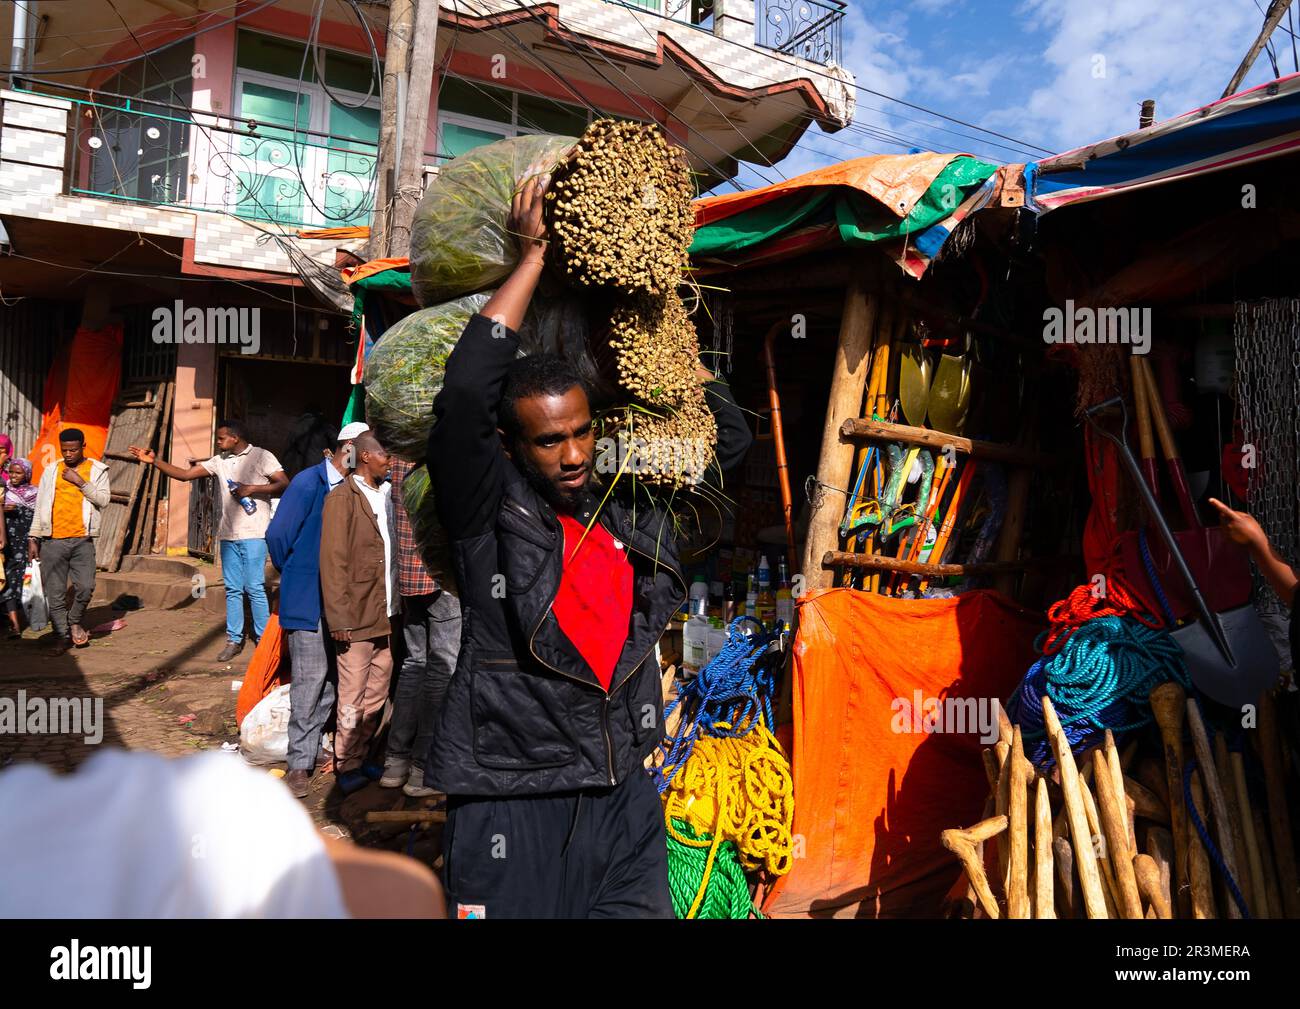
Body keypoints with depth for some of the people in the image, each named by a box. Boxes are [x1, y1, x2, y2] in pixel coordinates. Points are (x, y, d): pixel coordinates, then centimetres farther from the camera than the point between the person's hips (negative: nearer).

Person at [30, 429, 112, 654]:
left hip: (82, 540, -1)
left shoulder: (97, 470, 6)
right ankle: (62, 634, 13)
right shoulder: (51, 471, 12)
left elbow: (103, 500, -4)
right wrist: (34, 537, 10)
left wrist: (80, 482, -12)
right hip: (52, 541, 2)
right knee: (55, 593, 1)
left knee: (85, 587, -10)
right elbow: (41, 505, 14)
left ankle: (74, 621, 17)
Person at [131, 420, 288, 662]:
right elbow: (185, 474, 11)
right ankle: (234, 640, 15)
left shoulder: (261, 457, -4)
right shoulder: (219, 461, 12)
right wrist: (154, 461, 3)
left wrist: (251, 489, -15)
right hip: (228, 533, 6)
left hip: (253, 533, -6)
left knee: (254, 587, -8)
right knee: (232, 588, 9)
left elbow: (284, 484, -11)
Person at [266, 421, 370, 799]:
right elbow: (277, 534, -8)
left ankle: (314, 750, 26)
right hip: (309, 603, -6)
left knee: (333, 681, 12)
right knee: (309, 683, -3)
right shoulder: (309, 483, -11)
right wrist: (292, 574, 5)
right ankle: (300, 764, 8)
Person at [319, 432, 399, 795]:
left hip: (388, 614, 6)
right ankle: (346, 766, 18)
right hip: (357, 616, -6)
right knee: (353, 698, 4)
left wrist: (397, 607, 6)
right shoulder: (342, 498, -7)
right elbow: (333, 561, -11)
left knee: (378, 694, 13)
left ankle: (361, 757, 26)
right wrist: (339, 618, -14)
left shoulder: (389, 495, 12)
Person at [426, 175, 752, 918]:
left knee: (645, 905, 12)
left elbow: (730, 434, 13)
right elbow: (464, 394, -23)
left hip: (626, 799, 4)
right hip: (512, 808, -4)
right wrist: (534, 256, -12)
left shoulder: (634, 500, 4)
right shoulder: (489, 513, -9)